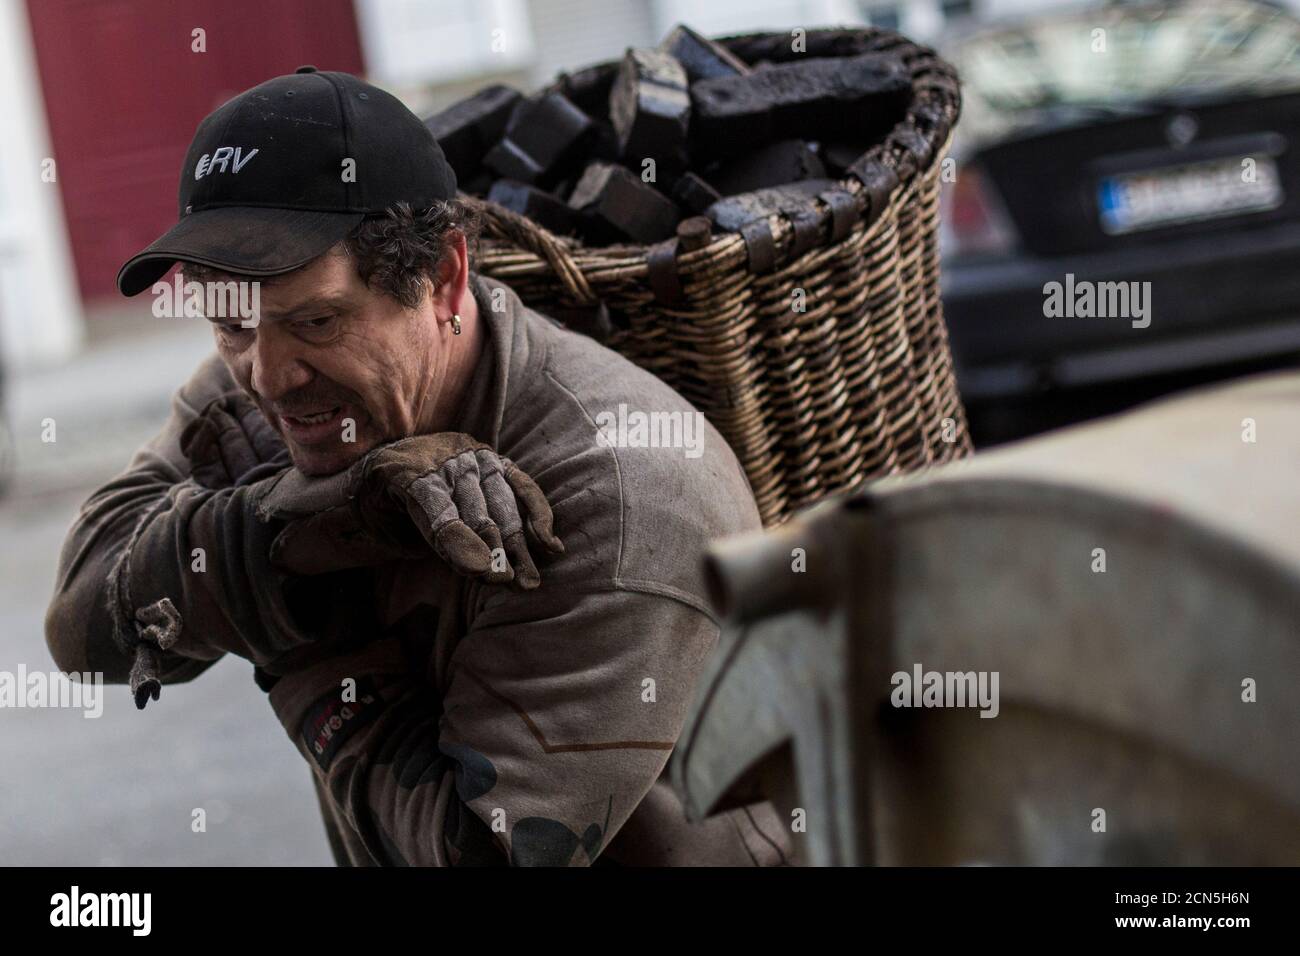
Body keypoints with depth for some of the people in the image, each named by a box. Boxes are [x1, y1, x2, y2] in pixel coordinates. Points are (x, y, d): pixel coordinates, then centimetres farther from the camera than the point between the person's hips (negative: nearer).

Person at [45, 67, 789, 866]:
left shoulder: (623, 505, -26)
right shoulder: (260, 387, -7)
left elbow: (481, 850, -25)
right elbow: (86, 619, -17)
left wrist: (296, 651, -17)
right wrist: (339, 509, -28)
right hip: (379, 847, 5)